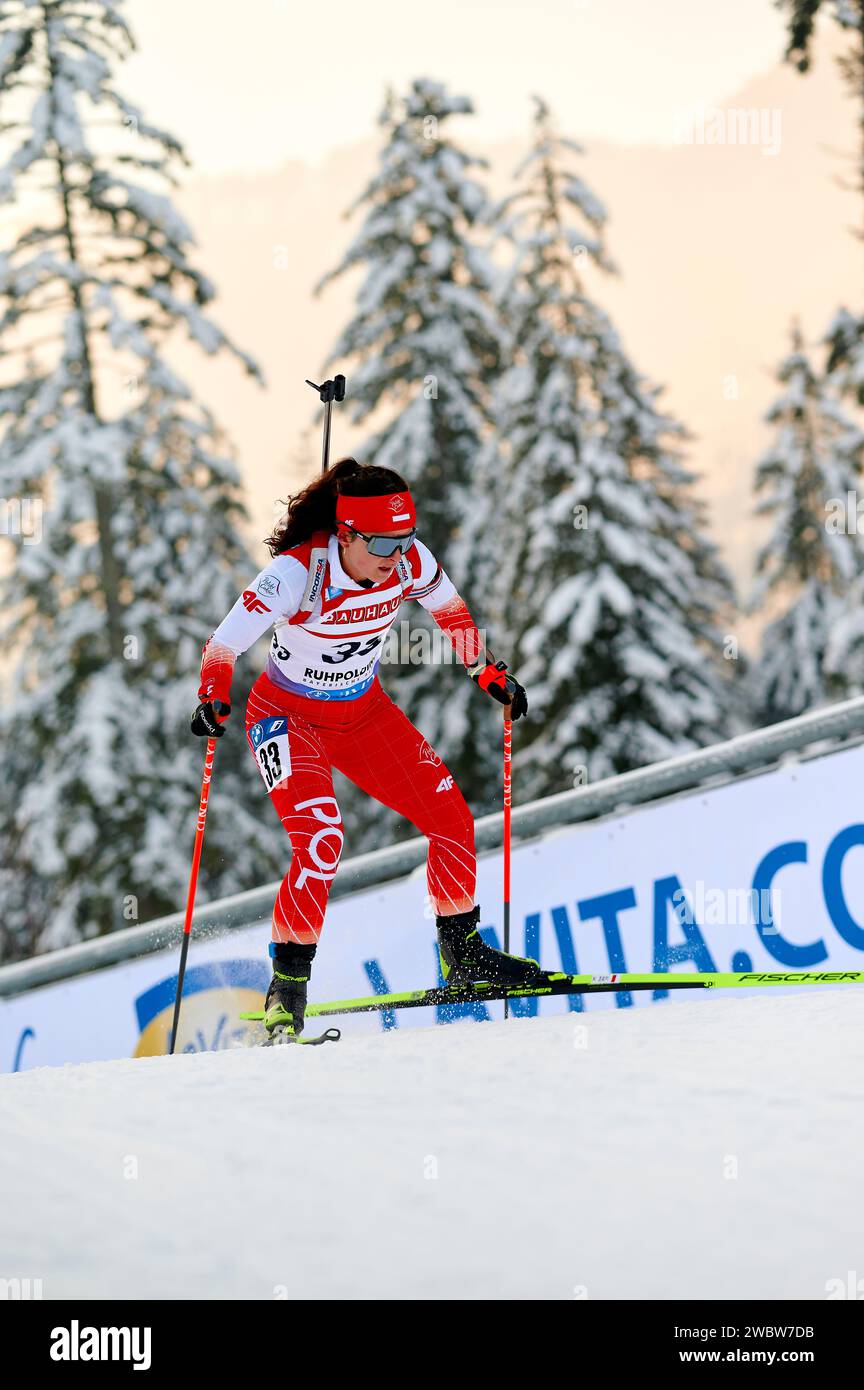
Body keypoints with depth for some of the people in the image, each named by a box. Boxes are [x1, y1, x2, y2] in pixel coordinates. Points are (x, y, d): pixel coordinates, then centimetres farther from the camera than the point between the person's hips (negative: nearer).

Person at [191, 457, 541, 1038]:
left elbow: (451, 611, 5)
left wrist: (489, 673, 9)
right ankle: (287, 986, -7)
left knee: (452, 816, -3)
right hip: (288, 717, -5)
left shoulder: (410, 560, -17)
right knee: (321, 842, -25)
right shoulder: (298, 571, -30)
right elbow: (224, 644, -29)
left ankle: (463, 953, 17)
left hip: (364, 712, 5)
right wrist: (213, 700, -47)